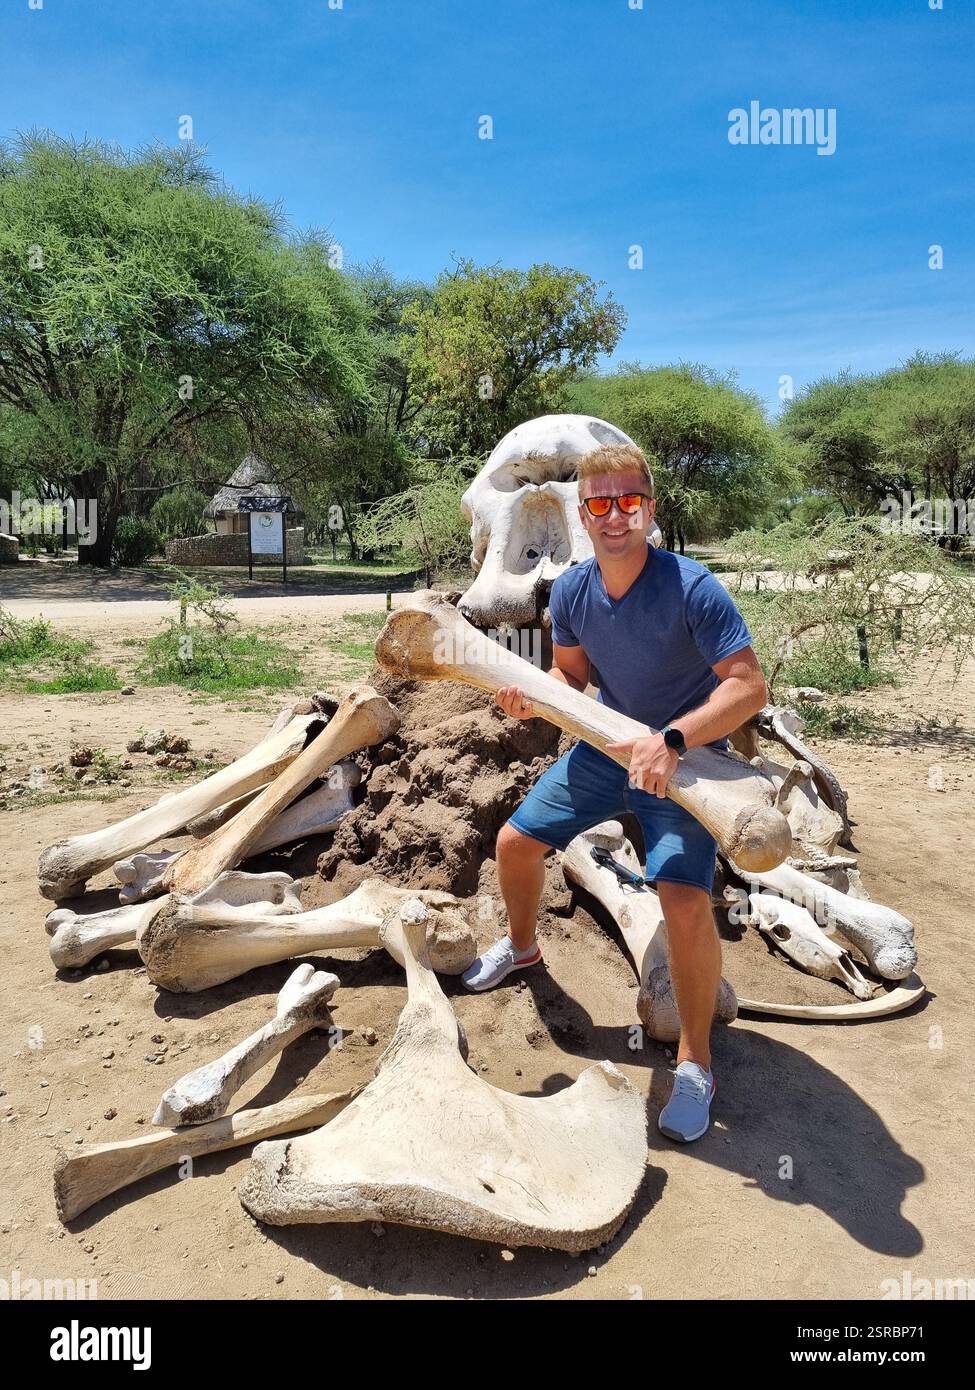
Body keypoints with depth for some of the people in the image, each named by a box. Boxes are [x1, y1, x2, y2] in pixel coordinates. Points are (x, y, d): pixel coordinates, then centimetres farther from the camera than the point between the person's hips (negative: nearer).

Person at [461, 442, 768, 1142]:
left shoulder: (691, 587, -26)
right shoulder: (570, 590, -8)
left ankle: (695, 1063, 0)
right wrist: (532, 696, -17)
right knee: (516, 842, 10)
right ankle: (522, 944, 44)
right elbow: (571, 673, 5)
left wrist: (672, 741, -42)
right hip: (608, 746, 6)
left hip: (684, 759, -6)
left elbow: (750, 686, -30)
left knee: (685, 900, -24)